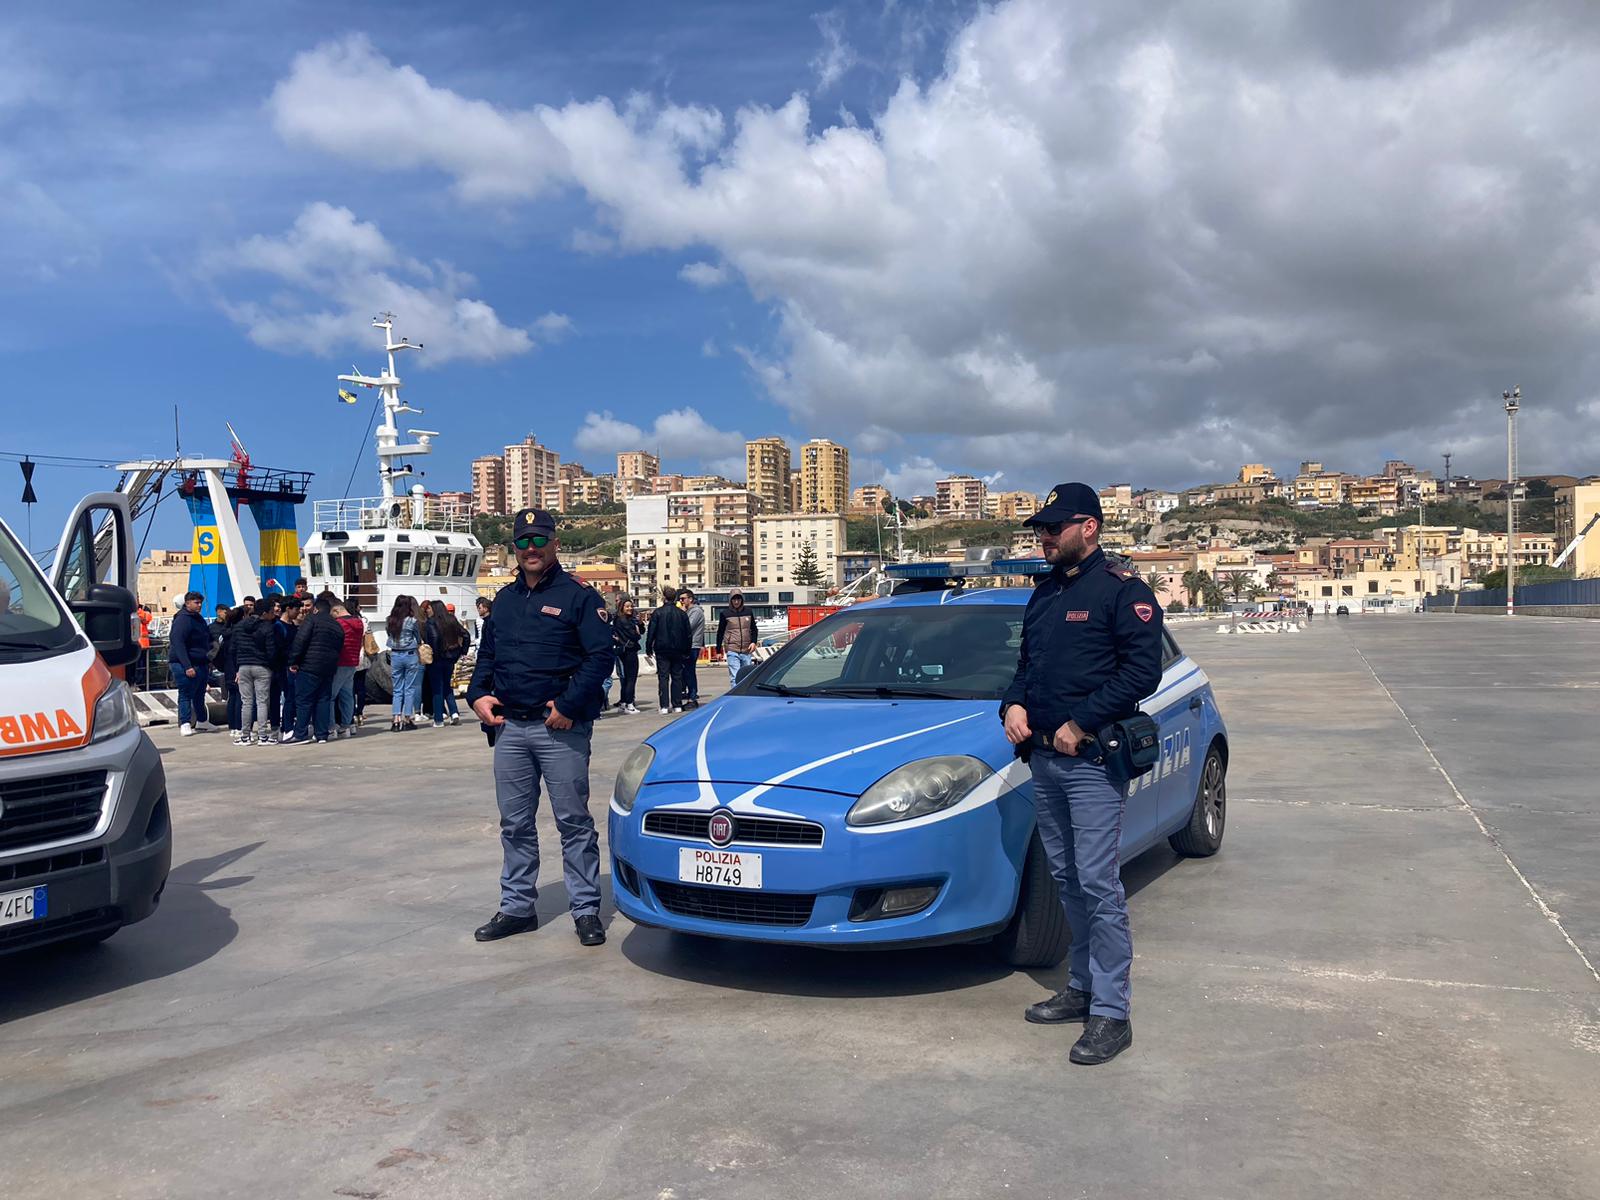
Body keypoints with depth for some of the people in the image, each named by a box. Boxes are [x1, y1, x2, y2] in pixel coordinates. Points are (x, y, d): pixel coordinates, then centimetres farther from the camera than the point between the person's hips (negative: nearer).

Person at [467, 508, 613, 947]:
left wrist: (569, 706, -18)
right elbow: (486, 654, 22)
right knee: (515, 823, 11)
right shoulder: (505, 599, 16)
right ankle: (517, 907, 21)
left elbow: (600, 656, -11)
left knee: (574, 820, 0)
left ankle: (586, 910, 7)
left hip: (561, 729, -6)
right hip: (509, 727, 6)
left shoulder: (579, 596, -3)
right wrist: (478, 694, 4)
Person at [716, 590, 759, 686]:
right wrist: (718, 650, 5)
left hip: (746, 651, 3)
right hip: (732, 651, -3)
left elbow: (754, 629, 17)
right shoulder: (725, 613, 1)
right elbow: (720, 632, 6)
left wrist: (753, 642, 0)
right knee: (735, 677, -11)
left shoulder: (748, 612, 8)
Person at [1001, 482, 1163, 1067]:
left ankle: (1111, 1013, 1)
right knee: (1067, 879, 14)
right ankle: (1082, 987, 26)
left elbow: (1142, 669, -15)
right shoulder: (1044, 594, 17)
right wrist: (1014, 705, 4)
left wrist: (1080, 723, -17)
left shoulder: (1122, 590, -7)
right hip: (1044, 757, 8)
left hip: (1092, 758, -8)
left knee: (1098, 883, -7)